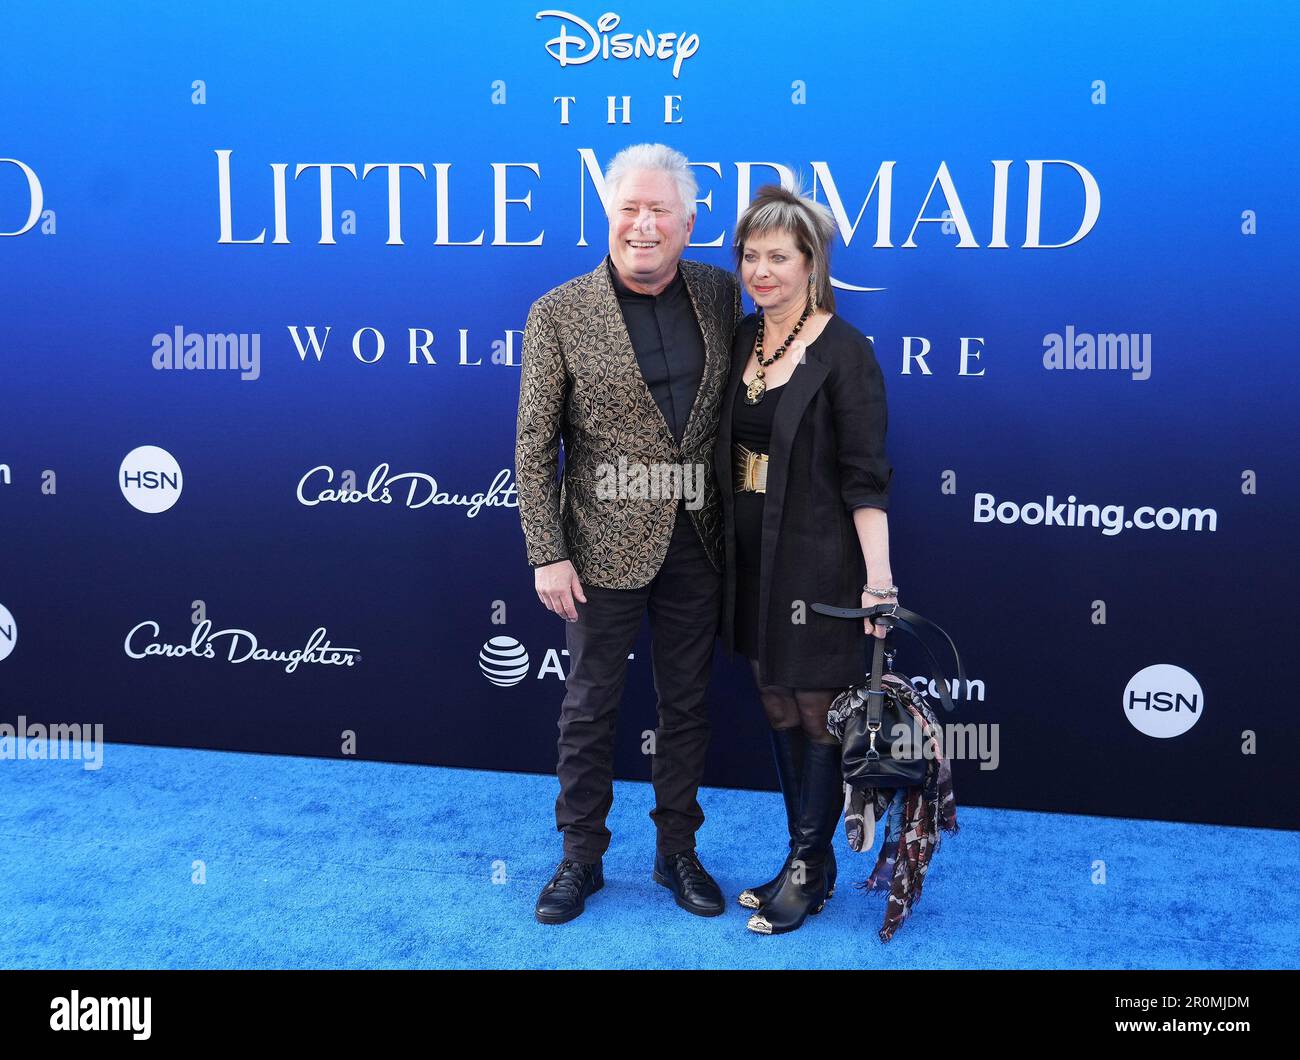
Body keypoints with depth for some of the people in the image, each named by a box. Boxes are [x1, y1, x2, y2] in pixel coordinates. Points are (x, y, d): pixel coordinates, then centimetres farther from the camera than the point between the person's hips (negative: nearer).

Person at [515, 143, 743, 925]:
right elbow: (535, 445, -6)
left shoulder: (720, 295, 2)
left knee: (687, 704, 14)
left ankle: (677, 851, 31)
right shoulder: (559, 314, -7)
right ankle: (582, 856, 27)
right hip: (607, 545, -3)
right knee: (590, 706, 10)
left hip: (698, 544, 3)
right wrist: (548, 554, -10)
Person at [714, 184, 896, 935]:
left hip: (816, 561, -7)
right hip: (752, 557, 7)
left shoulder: (845, 352, -13)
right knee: (778, 705, 15)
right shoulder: (743, 337, 7)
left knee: (817, 710, 5)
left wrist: (878, 575, -20)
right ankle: (803, 856, 29)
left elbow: (865, 476, -14)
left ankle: (810, 869, 19)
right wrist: (723, 550, 10)